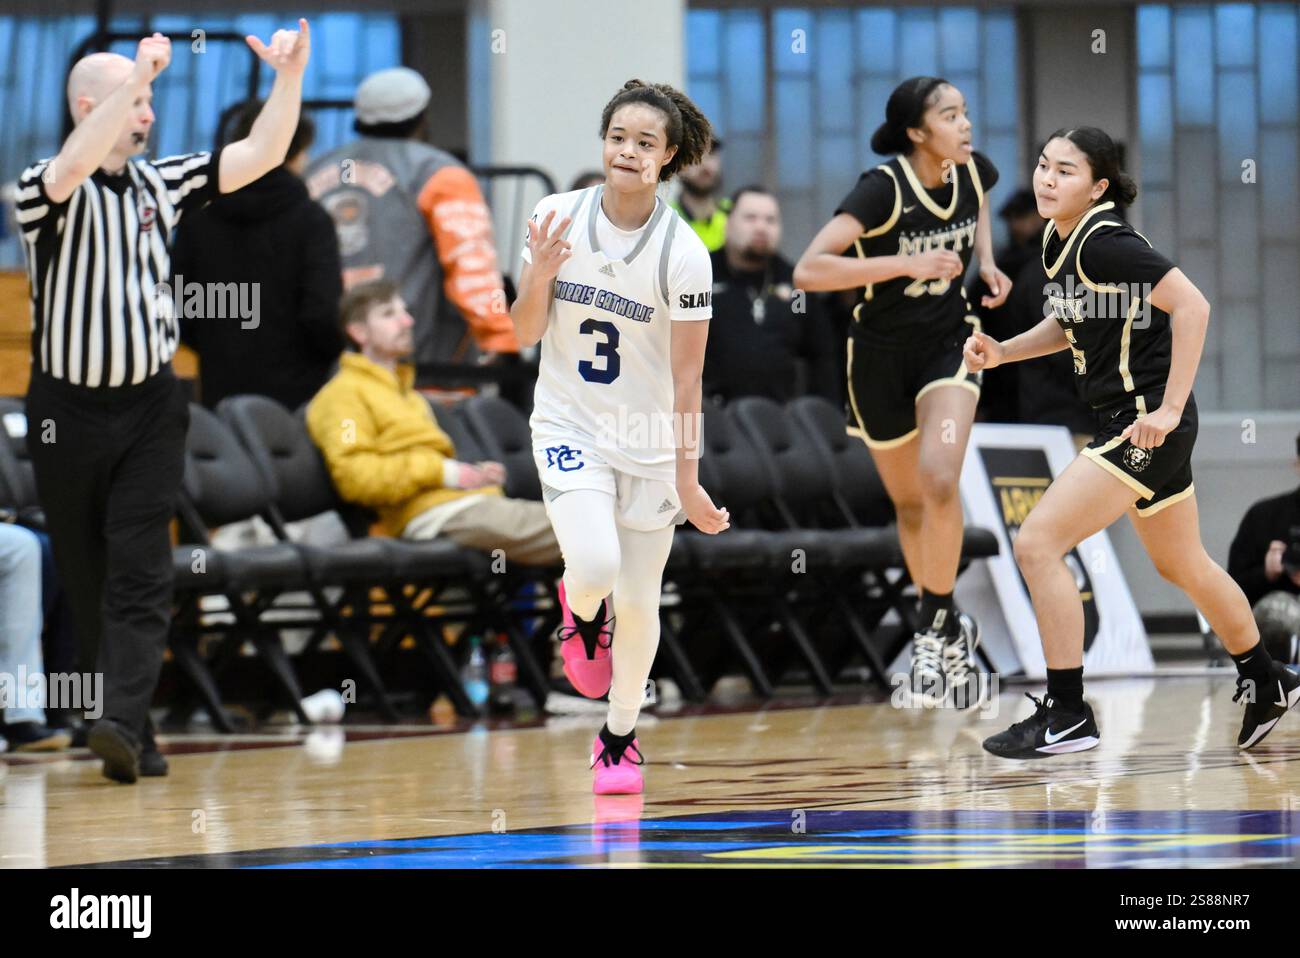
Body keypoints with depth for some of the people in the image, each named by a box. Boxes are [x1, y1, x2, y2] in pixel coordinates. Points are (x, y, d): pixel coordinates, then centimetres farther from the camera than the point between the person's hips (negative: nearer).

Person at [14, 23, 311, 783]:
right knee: (88, 579, 6)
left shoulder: (163, 184, 7)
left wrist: (290, 77, -6)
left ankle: (124, 722, -21)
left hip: (150, 408, 2)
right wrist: (138, 75, -36)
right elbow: (75, 165, -32)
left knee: (141, 575, -11)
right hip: (70, 409, -2)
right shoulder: (48, 193, -8)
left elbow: (262, 155, 7)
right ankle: (130, 731, 17)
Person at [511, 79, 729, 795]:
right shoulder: (556, 218, -7)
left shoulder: (683, 253, -14)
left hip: (649, 443, 0)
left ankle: (619, 736, 29)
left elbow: (687, 376, -10)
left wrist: (688, 480, -10)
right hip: (568, 427, 0)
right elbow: (523, 333, 1)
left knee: (637, 605, 5)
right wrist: (540, 274, -19)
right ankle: (581, 609, 14)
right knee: (594, 566, -24)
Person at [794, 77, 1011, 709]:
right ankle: (950, 634, 32)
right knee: (909, 504, 12)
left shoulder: (971, 171, -8)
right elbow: (809, 271, -34)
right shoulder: (883, 188, -24)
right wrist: (905, 263, -37)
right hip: (881, 354, -2)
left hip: (949, 343, 2)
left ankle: (934, 629, -11)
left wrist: (985, 262, 3)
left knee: (939, 479, -23)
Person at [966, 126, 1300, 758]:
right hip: (1126, 423, 10)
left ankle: (1067, 716, -9)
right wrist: (1002, 352, 7)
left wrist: (1170, 408, -24)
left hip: (1146, 426, -10)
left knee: (1037, 544, -14)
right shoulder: (1058, 241, 7)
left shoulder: (1107, 244, -20)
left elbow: (1192, 306, -25)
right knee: (1184, 567, 24)